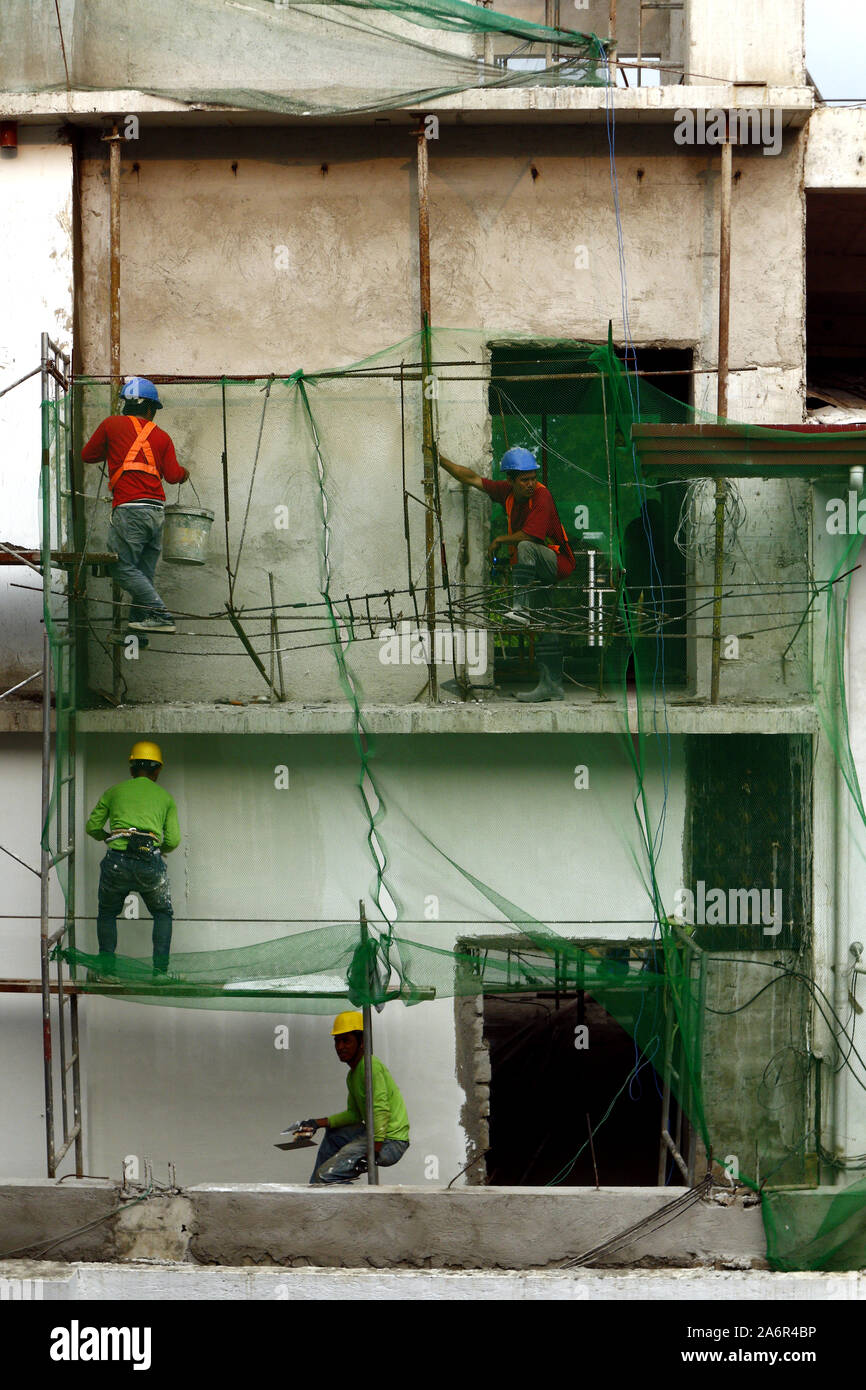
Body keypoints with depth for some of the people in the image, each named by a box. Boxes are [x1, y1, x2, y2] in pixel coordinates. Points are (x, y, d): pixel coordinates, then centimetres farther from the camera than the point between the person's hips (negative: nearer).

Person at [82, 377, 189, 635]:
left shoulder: (112, 425, 7)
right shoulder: (161, 436, 13)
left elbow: (87, 455, 16)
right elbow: (173, 475, 7)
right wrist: (183, 473, 29)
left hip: (129, 508, -5)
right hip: (157, 511, 5)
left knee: (123, 568, -4)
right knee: (144, 572, 12)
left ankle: (160, 616, -13)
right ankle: (139, 623, 12)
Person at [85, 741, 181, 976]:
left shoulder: (114, 791, 17)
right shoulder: (166, 798, 17)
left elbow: (92, 827, 18)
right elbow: (172, 841, 10)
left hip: (116, 861, 0)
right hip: (150, 864, 0)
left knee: (107, 914, 25)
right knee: (162, 914, 24)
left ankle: (106, 968, 13)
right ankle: (160, 970, 10)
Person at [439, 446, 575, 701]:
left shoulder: (541, 496, -16)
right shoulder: (508, 493, 4)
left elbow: (529, 535, -22)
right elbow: (473, 479, 10)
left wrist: (499, 540, -7)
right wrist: (441, 461, 9)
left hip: (557, 563, -7)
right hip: (535, 572, 7)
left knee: (525, 547, -35)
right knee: (542, 628, 2)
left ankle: (522, 607, -40)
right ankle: (551, 686, 2)